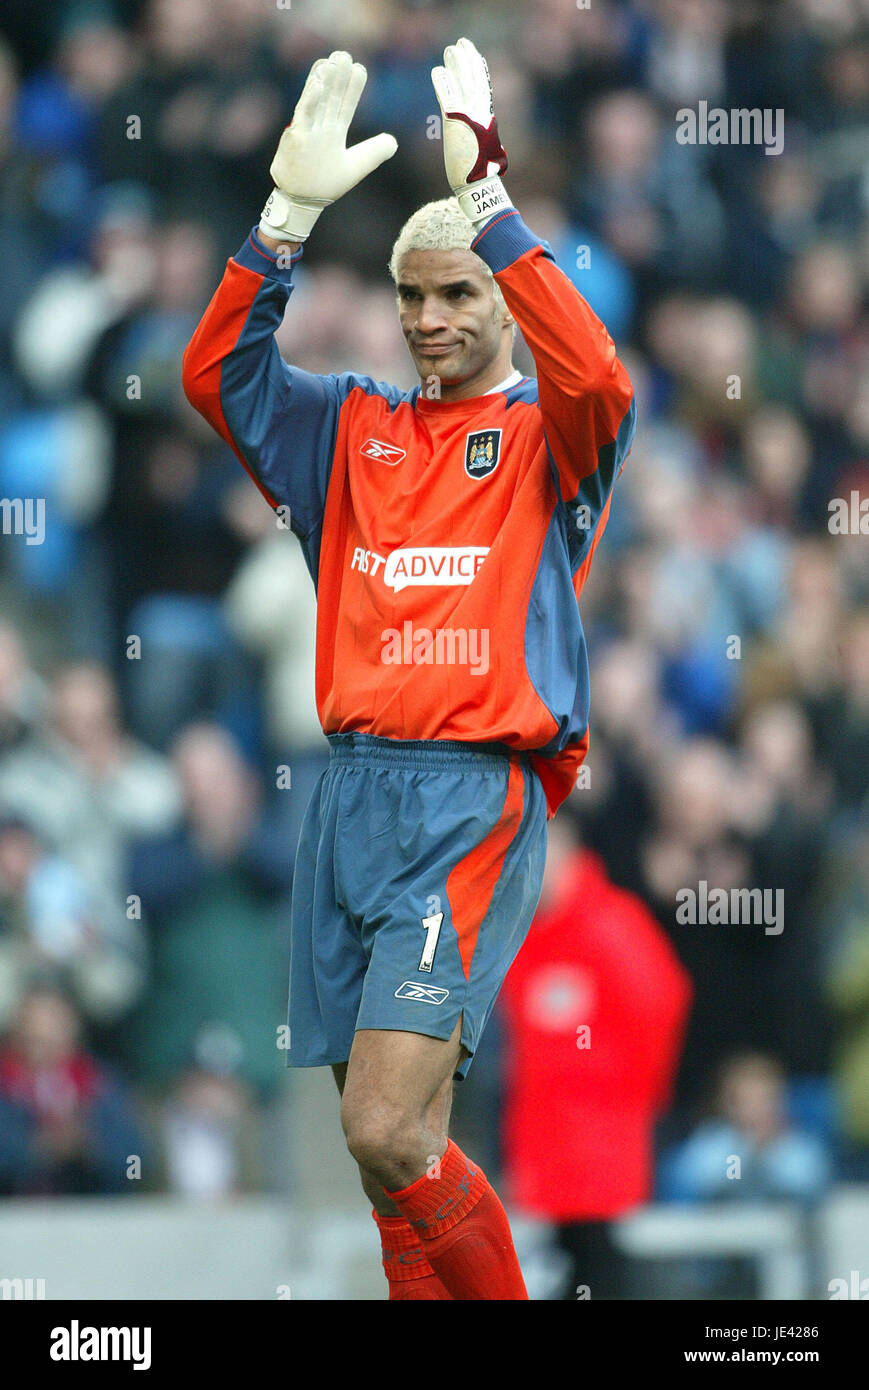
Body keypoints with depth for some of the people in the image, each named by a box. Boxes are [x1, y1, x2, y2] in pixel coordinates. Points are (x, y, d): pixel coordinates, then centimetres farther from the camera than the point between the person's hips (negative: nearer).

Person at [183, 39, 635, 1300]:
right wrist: (290, 214, -5)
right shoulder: (355, 429, 18)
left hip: (474, 799, -5)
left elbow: (600, 384, -17)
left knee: (388, 1133, -17)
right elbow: (215, 374, 7)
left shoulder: (545, 438, 5)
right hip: (351, 791, 5)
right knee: (401, 1149, 5)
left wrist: (486, 204, -21)